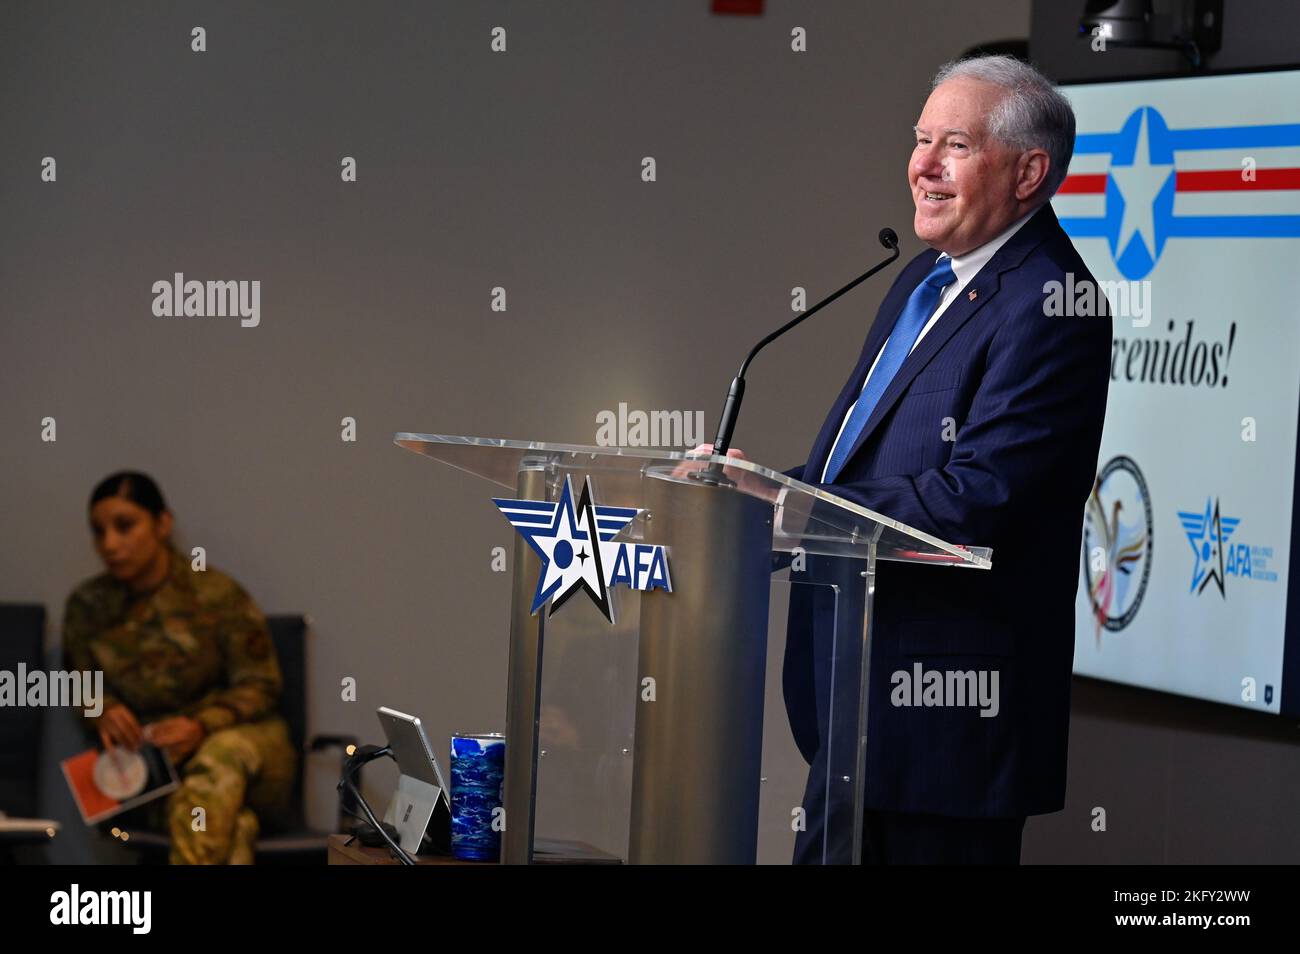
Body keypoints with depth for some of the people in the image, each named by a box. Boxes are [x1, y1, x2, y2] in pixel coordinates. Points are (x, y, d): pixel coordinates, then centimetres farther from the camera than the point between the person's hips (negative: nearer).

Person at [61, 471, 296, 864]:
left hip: (242, 739, -2)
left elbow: (259, 686, -4)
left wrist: (202, 727, -25)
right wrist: (103, 713, -14)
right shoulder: (86, 607, 1)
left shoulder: (217, 595, -9)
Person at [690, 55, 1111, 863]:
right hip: (862, 689, 10)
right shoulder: (928, 278, 15)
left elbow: (978, 498, -25)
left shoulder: (1047, 309, -17)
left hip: (950, 699, -10)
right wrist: (758, 486, -1)